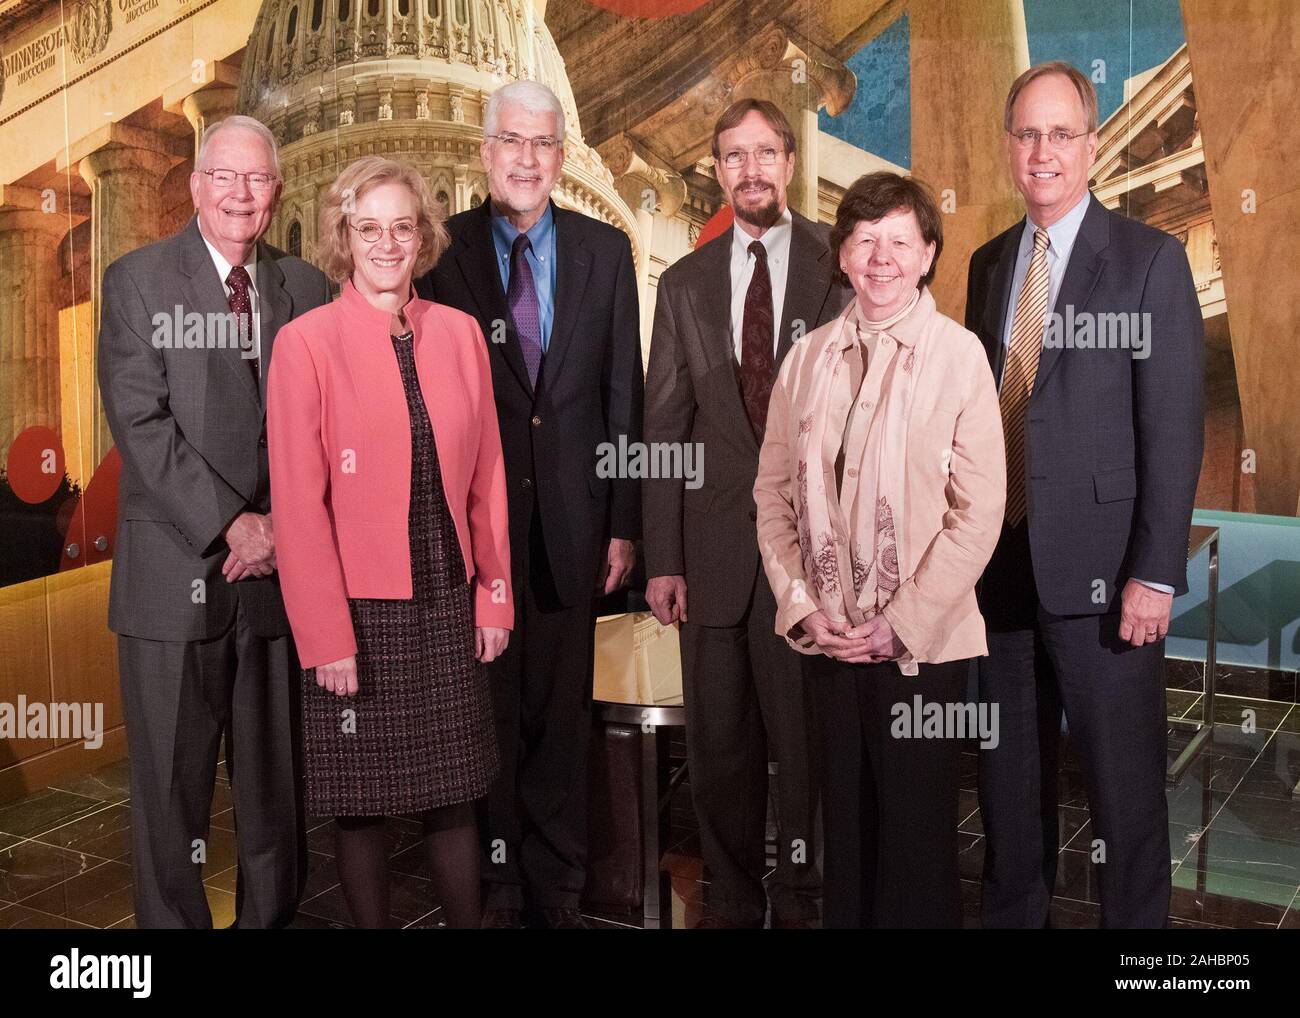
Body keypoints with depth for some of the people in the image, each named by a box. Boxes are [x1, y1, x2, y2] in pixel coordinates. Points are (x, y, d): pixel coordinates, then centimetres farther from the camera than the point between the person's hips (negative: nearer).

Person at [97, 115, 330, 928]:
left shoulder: (307, 288, 10)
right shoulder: (137, 280, 1)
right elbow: (139, 422, -9)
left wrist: (282, 525, -7)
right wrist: (230, 525, -14)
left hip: (280, 570, 3)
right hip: (176, 572, -2)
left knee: (277, 781, 11)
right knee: (172, 784, 6)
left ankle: (274, 914, 25)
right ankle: (172, 920, 21)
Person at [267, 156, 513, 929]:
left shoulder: (459, 333, 5)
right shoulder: (307, 343, -7)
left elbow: (486, 478, 7)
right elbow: (299, 501, -9)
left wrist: (495, 597, 5)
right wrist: (327, 637, -12)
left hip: (449, 607, 3)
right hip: (359, 612, -3)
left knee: (455, 793, 12)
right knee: (361, 802, 9)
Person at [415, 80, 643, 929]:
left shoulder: (606, 251, 5)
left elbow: (623, 393, 5)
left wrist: (624, 522, 1)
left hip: (569, 518, 1)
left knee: (562, 714, 11)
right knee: (485, 714, 10)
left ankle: (558, 889, 26)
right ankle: (495, 888, 26)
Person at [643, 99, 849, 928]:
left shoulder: (842, 265, 3)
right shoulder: (685, 284, 10)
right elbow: (665, 430, 8)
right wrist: (662, 558, 2)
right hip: (716, 545, 3)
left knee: (807, 736, 6)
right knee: (719, 744, 10)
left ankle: (803, 899, 24)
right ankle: (733, 899, 27)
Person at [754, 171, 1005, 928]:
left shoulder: (958, 354, -7)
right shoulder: (809, 358, 4)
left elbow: (980, 511, -10)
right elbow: (775, 491, 5)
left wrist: (902, 624, -12)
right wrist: (803, 606, -4)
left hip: (922, 642, -3)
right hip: (827, 637, 3)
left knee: (918, 837, 8)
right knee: (846, 829, 15)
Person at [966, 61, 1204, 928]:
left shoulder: (1150, 261, -5)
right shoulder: (989, 262, 11)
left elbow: (1173, 426, -9)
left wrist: (1155, 573, -14)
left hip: (1099, 567, -5)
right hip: (1003, 562, 5)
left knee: (1124, 779, 6)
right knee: (1009, 773, 15)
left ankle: (1137, 916, 23)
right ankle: (1012, 910, 31)